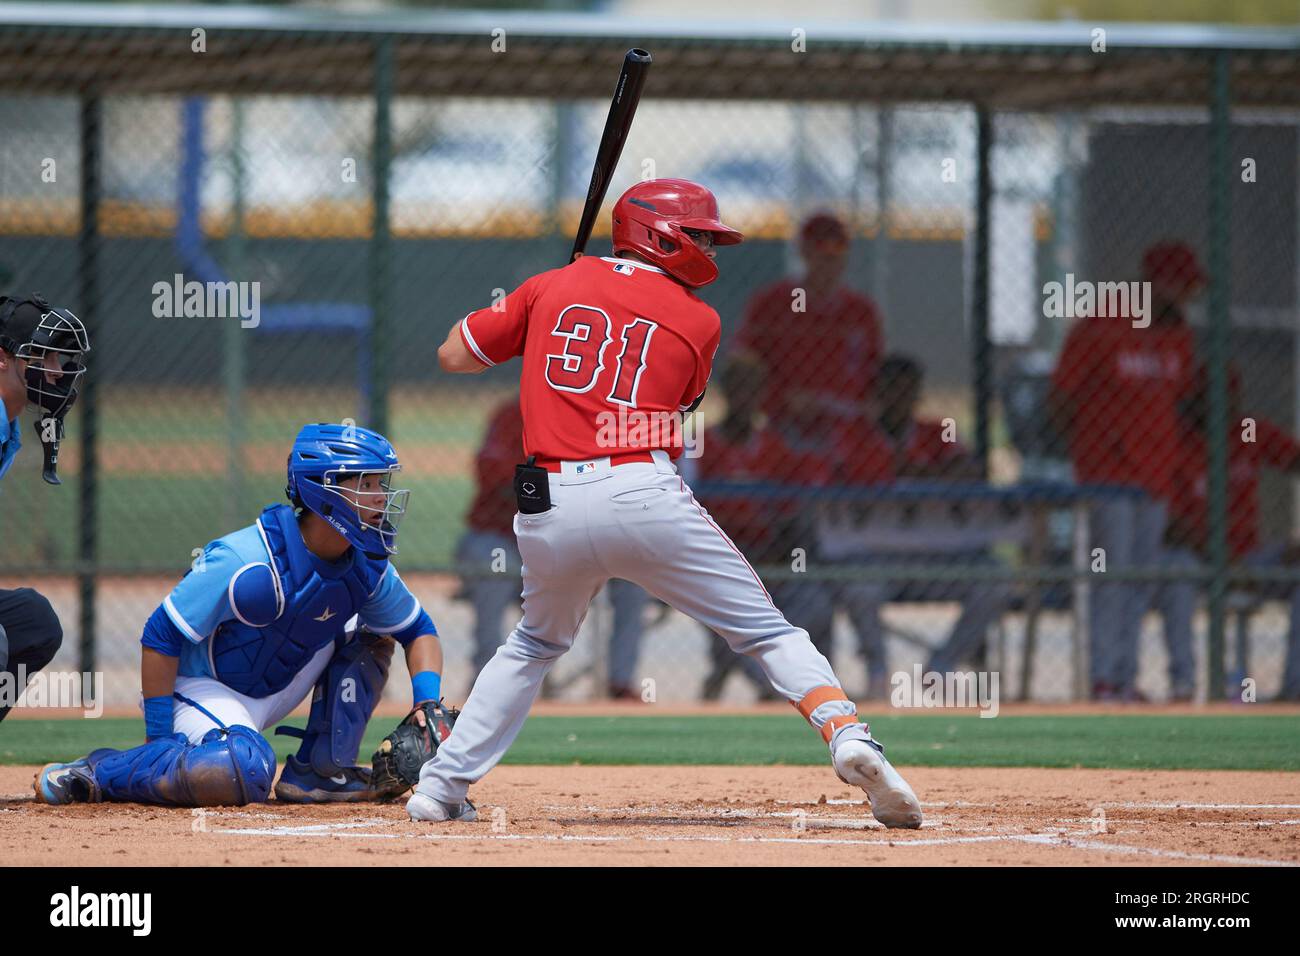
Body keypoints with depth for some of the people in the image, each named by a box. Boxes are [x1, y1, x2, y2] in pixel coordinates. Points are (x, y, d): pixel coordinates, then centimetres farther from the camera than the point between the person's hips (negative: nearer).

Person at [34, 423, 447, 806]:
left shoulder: (368, 567, -6)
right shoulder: (245, 561, -27)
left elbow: (420, 631, 9)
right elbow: (160, 638, -22)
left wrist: (427, 702, -11)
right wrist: (158, 738, -21)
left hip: (273, 691, 8)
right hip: (203, 689, -8)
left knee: (371, 639, 0)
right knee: (245, 773, -37)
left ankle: (319, 772, 0)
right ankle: (96, 772, -18)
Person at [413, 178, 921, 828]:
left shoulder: (551, 288, 15)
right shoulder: (698, 321, 9)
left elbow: (453, 356, 21)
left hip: (548, 508, 3)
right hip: (643, 495, -3)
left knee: (536, 645, 28)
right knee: (767, 632, 4)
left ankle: (441, 786, 23)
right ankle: (847, 737, -16)